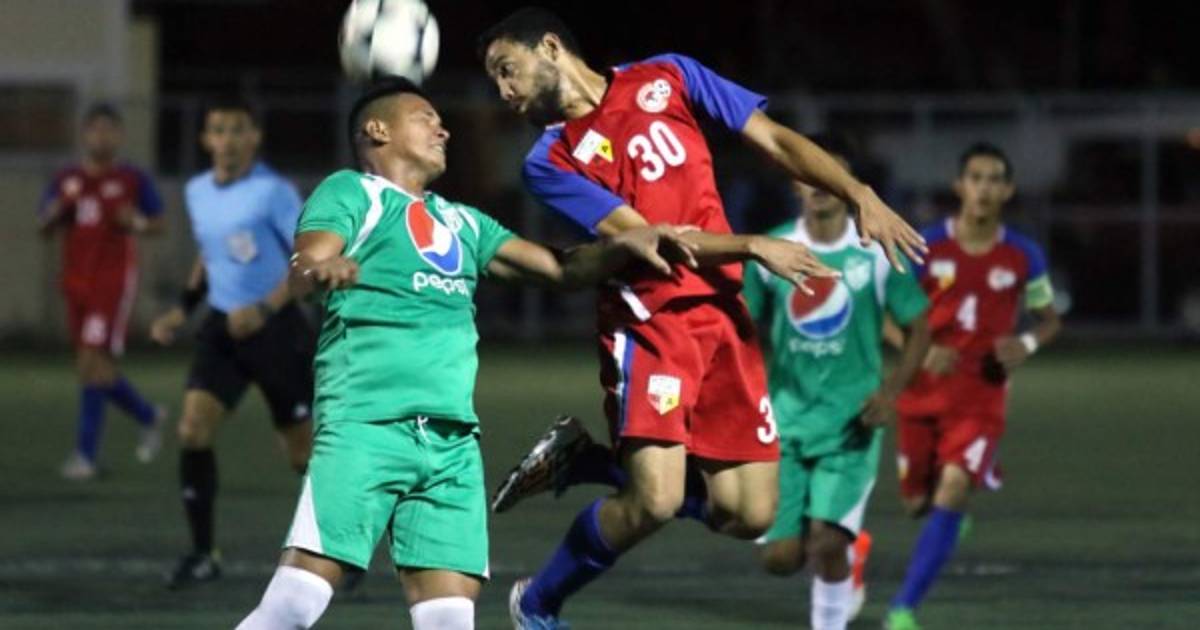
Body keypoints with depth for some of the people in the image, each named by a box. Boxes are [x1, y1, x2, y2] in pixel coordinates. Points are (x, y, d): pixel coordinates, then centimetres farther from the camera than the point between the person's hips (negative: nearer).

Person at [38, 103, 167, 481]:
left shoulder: (133, 180, 0)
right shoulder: (66, 180, 10)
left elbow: (159, 225, 7)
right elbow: (43, 230, 14)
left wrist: (137, 223, -14)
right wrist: (54, 213, -8)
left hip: (115, 282, -5)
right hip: (76, 282, 5)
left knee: (94, 363, -15)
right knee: (96, 368, 10)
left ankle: (86, 453, -12)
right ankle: (148, 417, 34)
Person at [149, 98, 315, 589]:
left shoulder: (273, 193, -13)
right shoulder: (197, 192, 7)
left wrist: (265, 309, -25)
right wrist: (182, 310, 13)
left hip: (276, 329, -5)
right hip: (222, 328, 5)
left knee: (301, 451, 3)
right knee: (193, 429, -13)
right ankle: (203, 554, -6)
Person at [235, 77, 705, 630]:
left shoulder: (462, 223, 26)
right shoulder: (352, 193, 5)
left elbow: (562, 270, 24)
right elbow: (302, 273, -13)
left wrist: (623, 246, 5)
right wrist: (322, 270, -37)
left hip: (453, 440, 7)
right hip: (364, 426, -7)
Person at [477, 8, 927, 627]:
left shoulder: (667, 79, 9)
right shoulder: (551, 162, 0)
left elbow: (776, 140, 7)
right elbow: (638, 235, -11)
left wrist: (860, 195, -7)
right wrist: (752, 247, -21)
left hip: (724, 317, 4)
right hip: (647, 324, -4)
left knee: (747, 514, -1)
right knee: (654, 502, -19)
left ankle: (591, 462, 20)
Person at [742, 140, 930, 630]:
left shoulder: (876, 255, -4)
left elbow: (918, 328, 4)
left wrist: (892, 392, -12)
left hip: (851, 423, -2)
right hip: (786, 419, 2)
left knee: (825, 544, -18)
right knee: (781, 557, -1)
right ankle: (851, 552, 33)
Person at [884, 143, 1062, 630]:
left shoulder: (1024, 257, -1)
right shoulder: (925, 247, -5)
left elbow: (1049, 320, 12)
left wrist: (1028, 343, -11)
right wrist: (920, 352, -17)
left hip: (981, 400, -1)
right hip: (923, 393, 1)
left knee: (952, 492, -20)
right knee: (918, 501, 9)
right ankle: (952, 513, 50)